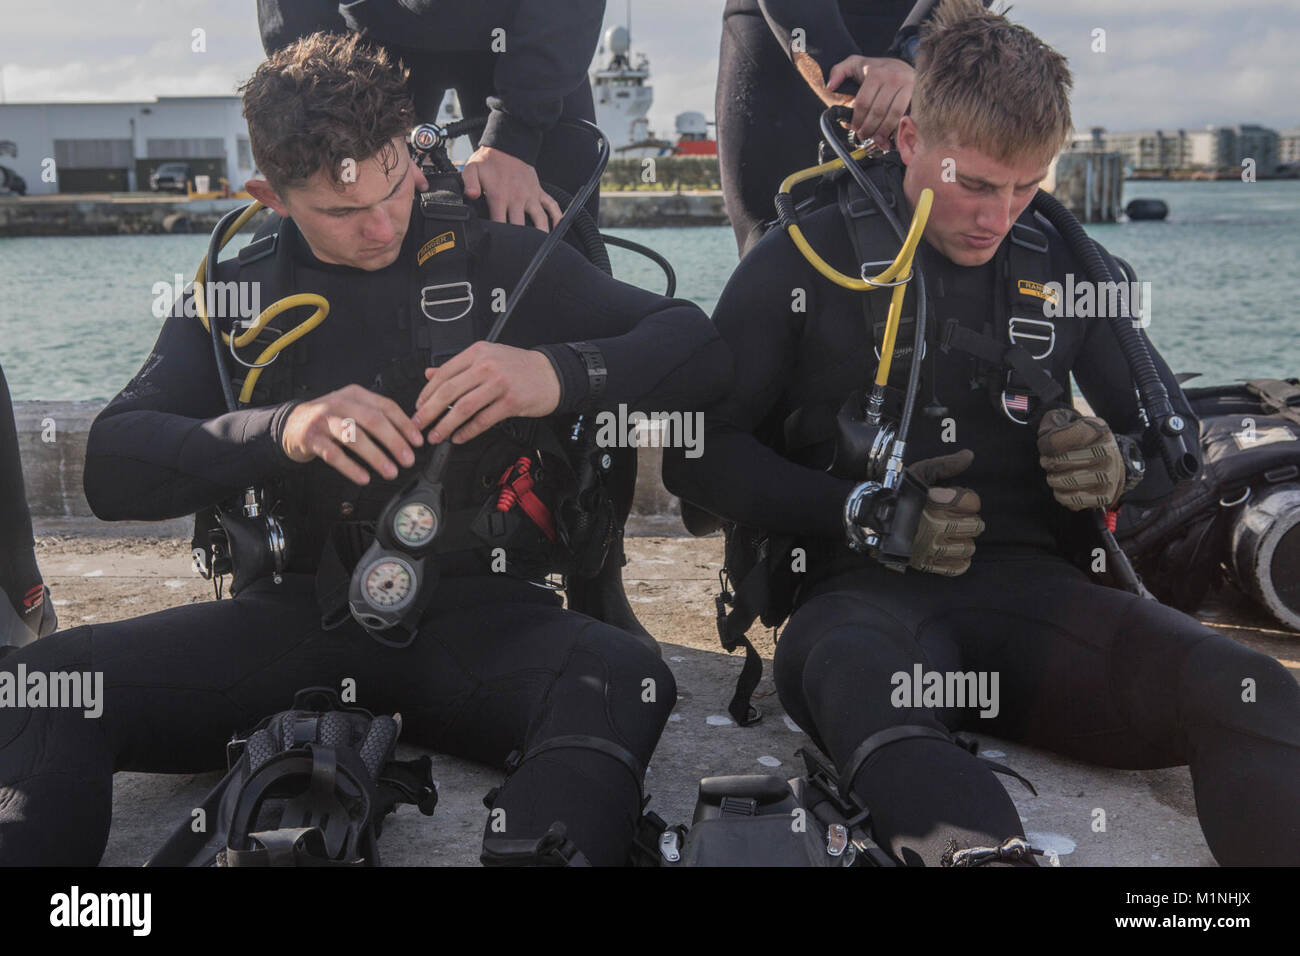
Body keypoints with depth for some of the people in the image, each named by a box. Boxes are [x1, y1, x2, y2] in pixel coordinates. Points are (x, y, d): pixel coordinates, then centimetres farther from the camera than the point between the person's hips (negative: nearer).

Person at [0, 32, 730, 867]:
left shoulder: (495, 258, 8)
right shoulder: (236, 298, 12)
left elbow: (699, 350, 4)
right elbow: (113, 469, 1)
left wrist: (560, 373, -17)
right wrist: (282, 429, -19)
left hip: (473, 610, -1)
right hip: (300, 609, 2)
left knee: (618, 678, -36)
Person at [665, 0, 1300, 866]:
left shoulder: (1065, 266, 15)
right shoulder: (803, 263, 6)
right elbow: (698, 451, 4)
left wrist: (1121, 466, -2)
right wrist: (859, 514, -11)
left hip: (1033, 583, 4)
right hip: (865, 590, -3)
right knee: (859, 677, -43)